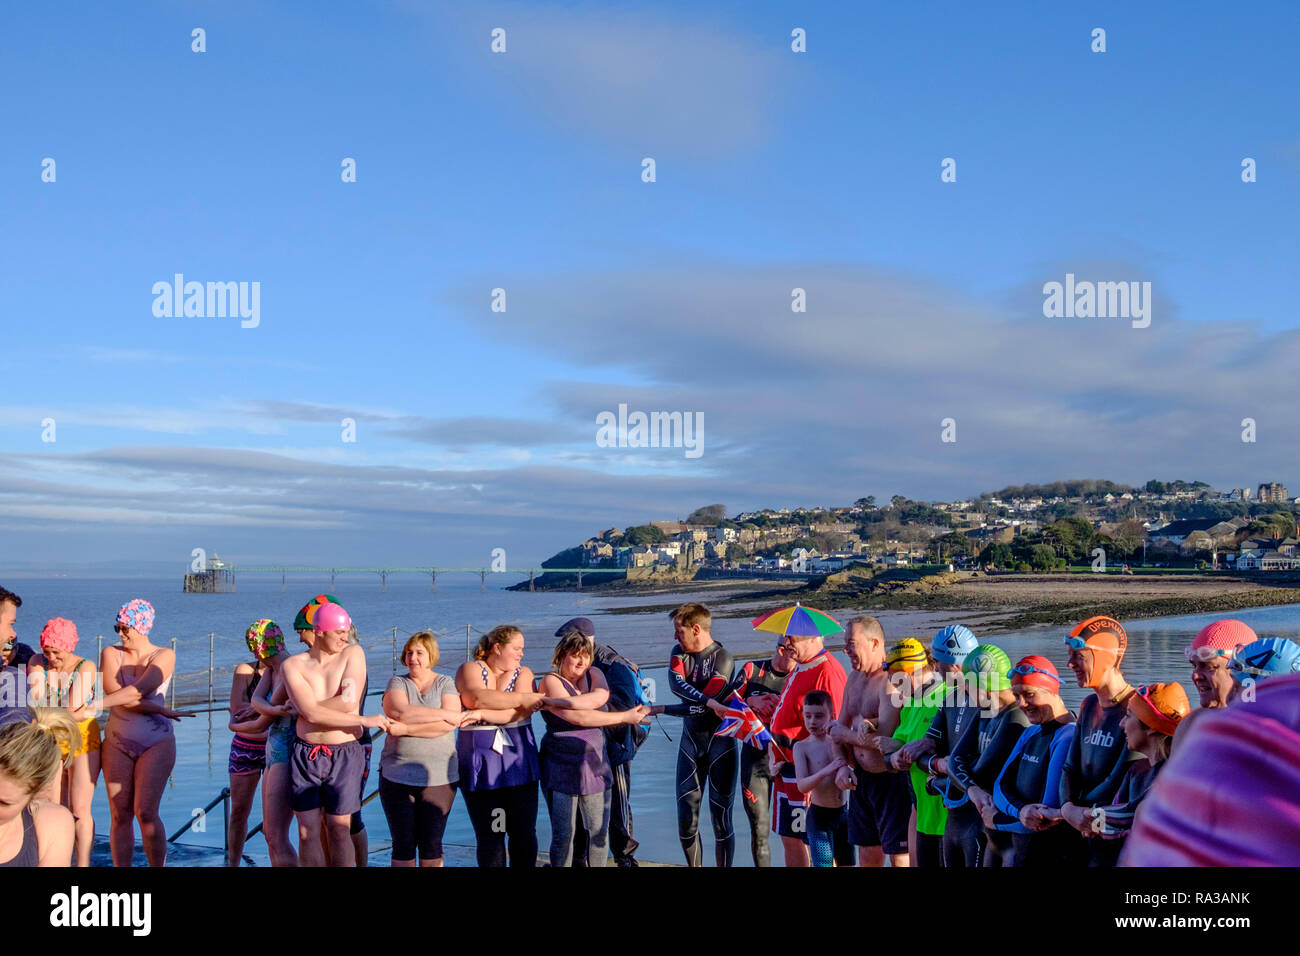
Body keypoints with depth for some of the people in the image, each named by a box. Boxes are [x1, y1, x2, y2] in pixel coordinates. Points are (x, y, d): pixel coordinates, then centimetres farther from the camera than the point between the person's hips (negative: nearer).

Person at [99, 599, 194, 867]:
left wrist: (92, 704, -25)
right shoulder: (111, 653, 3)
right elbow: (116, 693, -12)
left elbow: (139, 690, -18)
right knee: (119, 815, -1)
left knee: (145, 812, -13)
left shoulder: (164, 656, -3)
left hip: (156, 743, -2)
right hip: (117, 742, 2)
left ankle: (158, 865, -3)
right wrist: (163, 711, -17)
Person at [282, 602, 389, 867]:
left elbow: (351, 702, -15)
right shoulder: (294, 665, -2)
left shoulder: (353, 653, -2)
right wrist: (364, 720, -16)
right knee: (307, 832, 5)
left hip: (344, 757, -1)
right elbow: (311, 713, -15)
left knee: (339, 830, 2)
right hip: (305, 756, 1)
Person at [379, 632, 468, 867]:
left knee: (431, 845, 3)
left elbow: (448, 725, -11)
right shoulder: (398, 683, 6)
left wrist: (406, 728, -16)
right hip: (397, 775, 0)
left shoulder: (445, 684, 5)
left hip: (438, 777, 0)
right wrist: (448, 714, -15)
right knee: (403, 845, 2)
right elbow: (401, 713, -15)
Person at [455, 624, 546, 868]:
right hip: (480, 764, -2)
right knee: (489, 836, 0)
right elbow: (477, 698, -19)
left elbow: (521, 712, -10)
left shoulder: (523, 674, 8)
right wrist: (525, 697, -19)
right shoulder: (470, 669, 2)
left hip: (518, 762, 2)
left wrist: (480, 714, -19)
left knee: (524, 832, 1)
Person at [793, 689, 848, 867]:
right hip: (819, 814, -4)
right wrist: (825, 771, -31)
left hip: (842, 812, 4)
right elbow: (802, 786, -15)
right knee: (823, 863, -11)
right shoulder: (802, 746, -5)